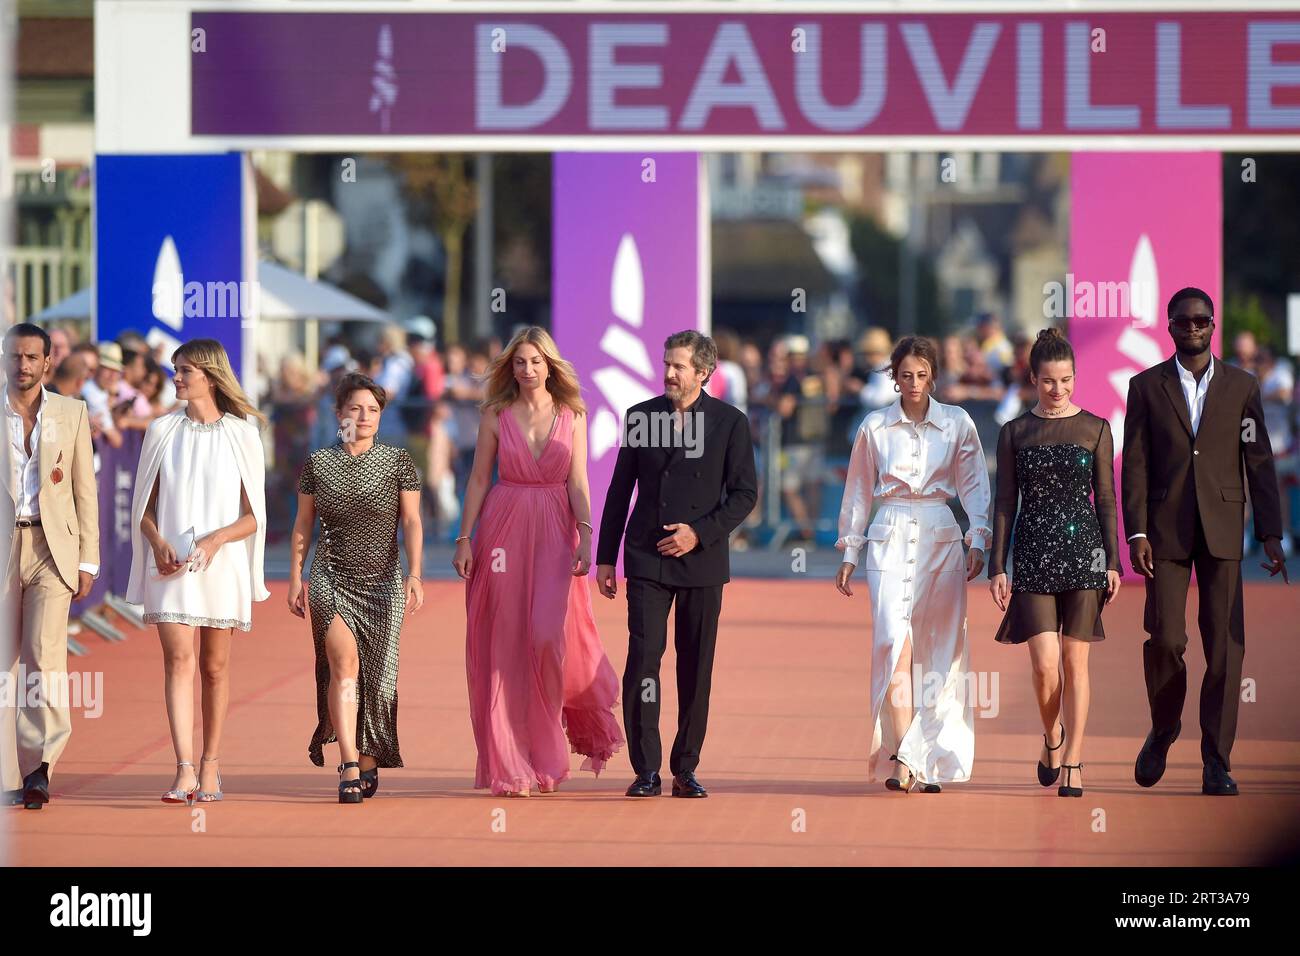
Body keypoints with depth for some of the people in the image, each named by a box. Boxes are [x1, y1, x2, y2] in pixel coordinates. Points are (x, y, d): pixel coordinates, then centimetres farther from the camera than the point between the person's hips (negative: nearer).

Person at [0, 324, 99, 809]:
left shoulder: (72, 413, 8)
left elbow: (85, 489, 9)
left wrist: (87, 560, 4)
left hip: (52, 547, 0)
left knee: (45, 654, -14)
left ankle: (40, 757, 0)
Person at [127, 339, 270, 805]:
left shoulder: (241, 434, 2)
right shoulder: (162, 431, 8)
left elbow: (254, 516, 2)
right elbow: (144, 507, 10)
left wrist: (216, 539, -16)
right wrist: (157, 542, -10)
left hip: (221, 562, 0)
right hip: (170, 563, 0)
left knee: (215, 665, 6)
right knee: (178, 659, -12)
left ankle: (210, 766, 16)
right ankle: (184, 772, -19)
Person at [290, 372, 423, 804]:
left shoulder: (398, 461, 1)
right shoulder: (318, 463, 4)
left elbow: (411, 521, -1)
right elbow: (302, 525, 10)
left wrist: (414, 574, -10)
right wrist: (295, 577, 7)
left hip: (383, 581, 1)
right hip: (331, 577, -1)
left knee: (376, 674, 2)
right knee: (344, 663, -16)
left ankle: (368, 761, 18)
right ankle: (349, 765, -21)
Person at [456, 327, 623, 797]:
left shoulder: (572, 416, 4)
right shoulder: (496, 416, 4)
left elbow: (578, 482, 0)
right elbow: (478, 480, 5)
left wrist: (585, 537, -12)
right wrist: (465, 539, -2)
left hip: (555, 533, 0)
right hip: (505, 529, 0)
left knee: (551, 634, -13)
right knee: (505, 646, -1)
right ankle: (509, 765, 4)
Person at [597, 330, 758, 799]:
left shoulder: (730, 422, 0)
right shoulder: (640, 416, 5)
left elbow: (745, 493, 1)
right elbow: (619, 490, 10)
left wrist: (700, 532, -12)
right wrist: (605, 558, 9)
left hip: (701, 561, 0)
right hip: (647, 561, 0)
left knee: (696, 670, 4)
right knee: (643, 658, -11)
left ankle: (685, 769, 14)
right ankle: (646, 771, -8)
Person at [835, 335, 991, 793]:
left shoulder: (957, 424, 6)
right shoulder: (875, 427, 6)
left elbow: (974, 486, 8)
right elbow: (858, 493, 13)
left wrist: (978, 539, -4)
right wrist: (849, 554, 13)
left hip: (940, 538, 1)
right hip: (890, 538, -1)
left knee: (939, 651, -1)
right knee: (894, 644, -15)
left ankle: (927, 761, 6)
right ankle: (903, 760, -18)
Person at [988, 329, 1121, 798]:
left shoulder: (1095, 429, 4)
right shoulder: (1014, 433, 5)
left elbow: (1106, 498, 5)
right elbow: (1005, 503, 6)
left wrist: (1113, 562, -1)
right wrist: (997, 568, 1)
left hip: (1083, 552, 0)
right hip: (1033, 555, 0)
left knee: (1076, 661, 0)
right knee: (1045, 663, -8)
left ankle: (1073, 762, 6)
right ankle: (1052, 738, 20)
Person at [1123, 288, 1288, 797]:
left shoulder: (1241, 386, 8)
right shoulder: (1146, 387, 7)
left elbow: (1259, 462, 5)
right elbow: (1135, 464, 2)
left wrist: (1271, 534, -1)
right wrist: (1136, 533, -7)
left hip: (1222, 528, 0)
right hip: (1166, 527, 0)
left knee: (1224, 644, -5)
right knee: (1164, 639, -6)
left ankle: (1217, 761, -1)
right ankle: (1163, 731, 20)